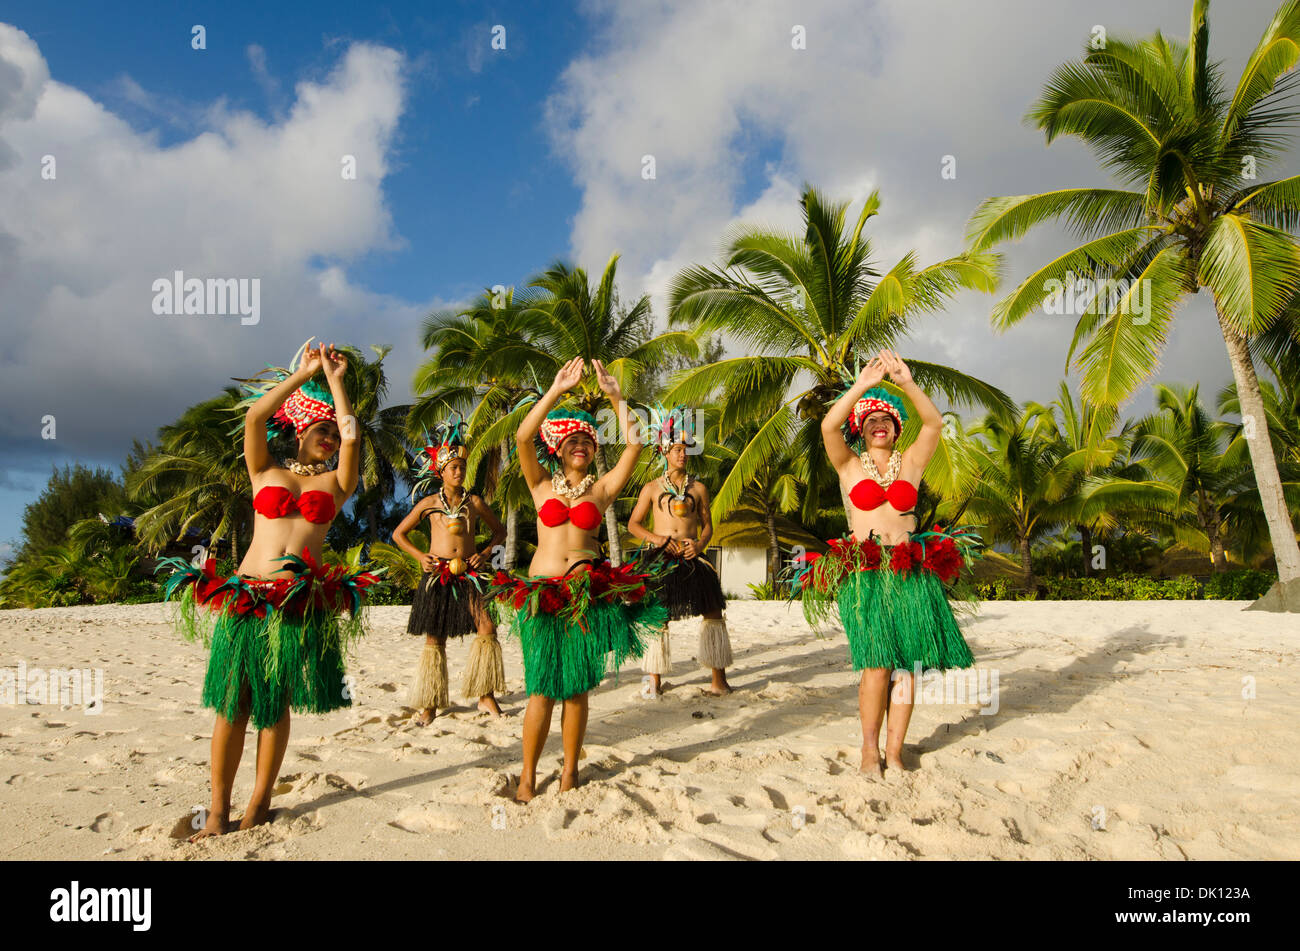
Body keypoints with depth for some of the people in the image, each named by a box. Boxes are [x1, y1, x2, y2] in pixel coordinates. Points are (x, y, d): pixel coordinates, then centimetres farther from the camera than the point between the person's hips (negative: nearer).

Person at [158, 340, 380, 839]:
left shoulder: (335, 481, 14)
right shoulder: (265, 471, 15)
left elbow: (351, 432, -1)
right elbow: (254, 415, 2)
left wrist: (334, 378, 10)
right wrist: (304, 373, 7)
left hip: (303, 603, 0)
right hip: (245, 596, 0)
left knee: (275, 705, 4)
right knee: (232, 702, -1)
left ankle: (259, 802, 15)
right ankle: (218, 808, 9)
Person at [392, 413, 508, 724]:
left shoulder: (474, 501, 6)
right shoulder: (429, 503, 5)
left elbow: (499, 530, 18)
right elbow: (398, 534, 13)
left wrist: (486, 552, 2)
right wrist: (420, 555, 0)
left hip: (468, 574, 1)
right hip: (437, 574, 0)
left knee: (486, 628, -14)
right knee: (435, 637, 4)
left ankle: (485, 695, -2)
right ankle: (430, 703, 16)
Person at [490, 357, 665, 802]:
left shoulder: (602, 488, 10)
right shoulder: (542, 485, 10)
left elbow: (634, 445, 0)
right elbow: (523, 437, -5)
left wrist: (616, 397, -3)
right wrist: (557, 390, -9)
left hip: (588, 593, 1)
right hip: (542, 591, -1)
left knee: (576, 689, 5)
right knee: (542, 688, -2)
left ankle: (569, 773, 18)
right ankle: (528, 776, 13)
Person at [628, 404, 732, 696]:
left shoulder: (698, 488, 11)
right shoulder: (652, 488, 8)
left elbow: (707, 525, 14)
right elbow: (633, 523, 10)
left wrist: (700, 544, -7)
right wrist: (655, 538, -8)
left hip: (692, 559, 2)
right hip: (662, 559, -1)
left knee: (713, 612, -3)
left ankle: (718, 680, 7)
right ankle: (655, 681, 13)